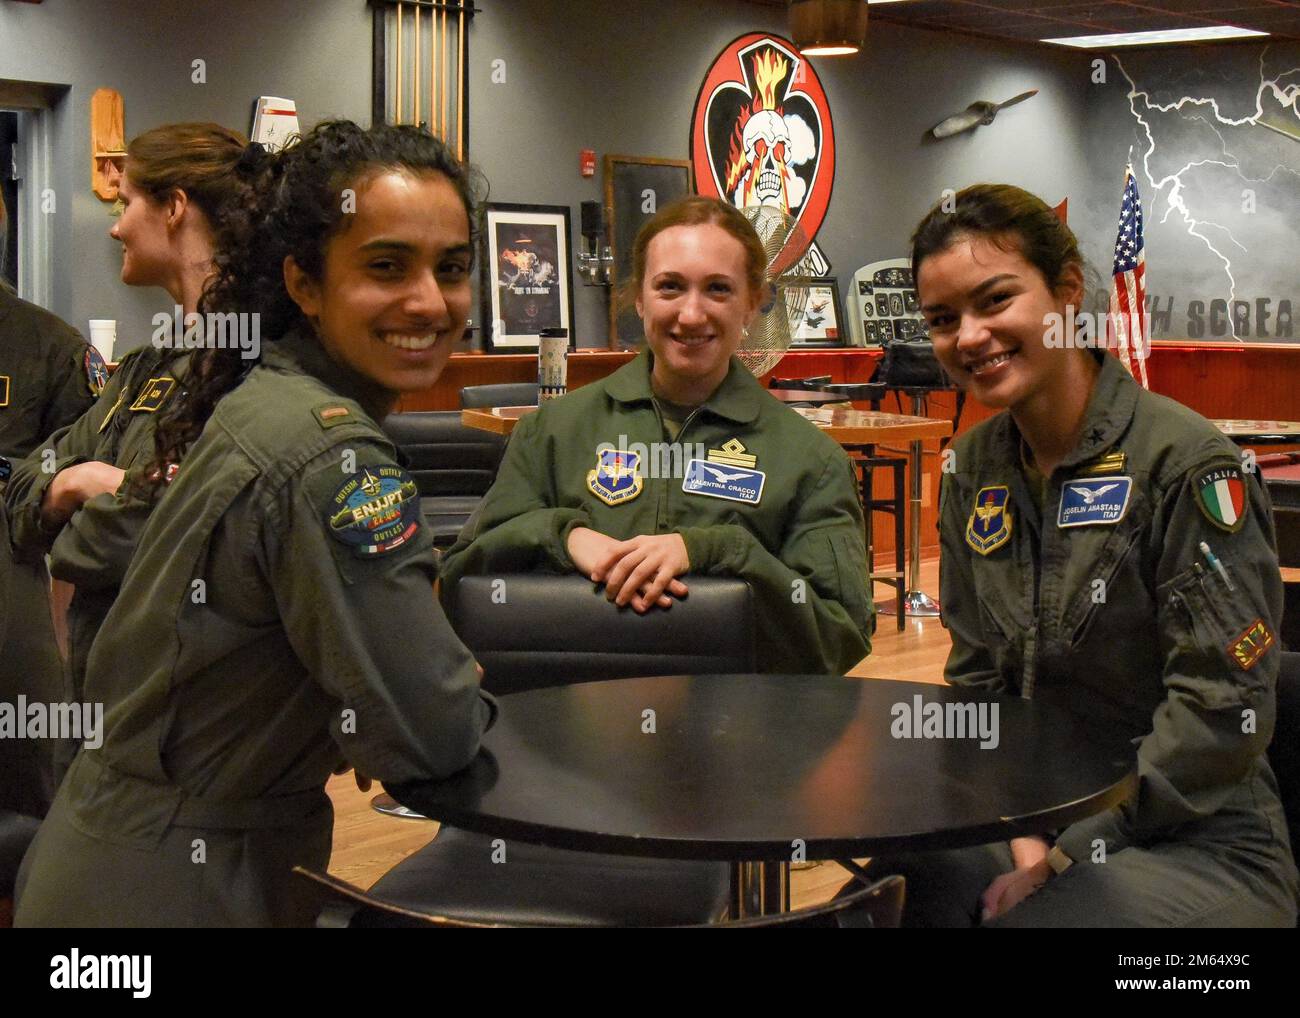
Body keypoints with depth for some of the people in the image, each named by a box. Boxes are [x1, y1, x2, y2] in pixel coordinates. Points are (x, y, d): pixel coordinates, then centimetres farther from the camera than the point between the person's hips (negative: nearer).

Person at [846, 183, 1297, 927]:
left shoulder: (1186, 461, -15)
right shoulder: (977, 467, 4)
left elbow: (1224, 709, -17)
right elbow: (978, 675, 7)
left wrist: (1068, 852, -16)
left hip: (1198, 847, -5)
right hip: (1039, 821, 6)